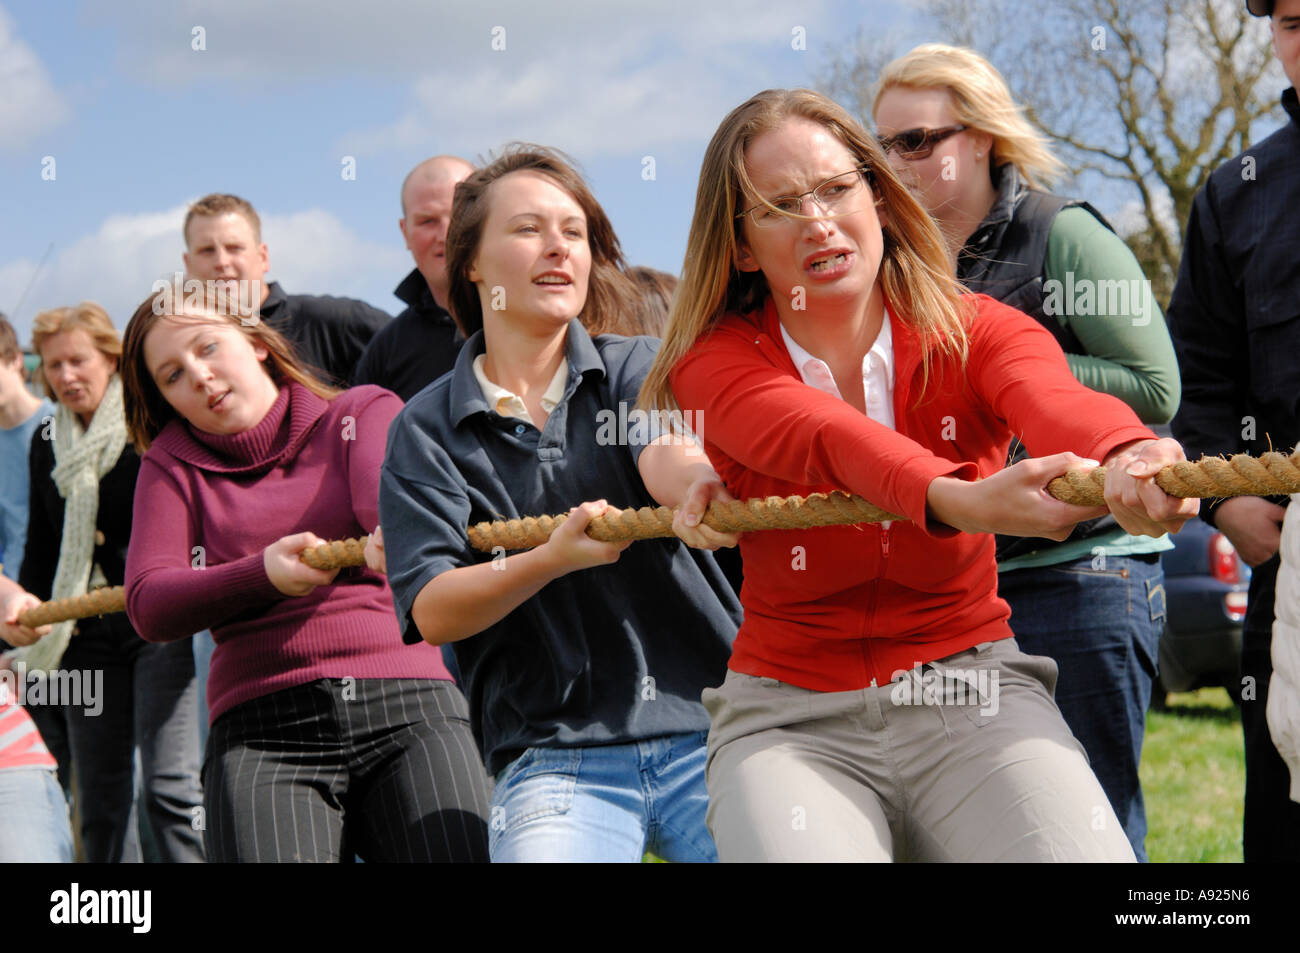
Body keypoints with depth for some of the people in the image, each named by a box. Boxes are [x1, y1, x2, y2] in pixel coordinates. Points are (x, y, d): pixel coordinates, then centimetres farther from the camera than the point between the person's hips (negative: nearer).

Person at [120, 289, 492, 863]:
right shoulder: (173, 464, 19)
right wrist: (263, 573, -16)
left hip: (408, 707, 0)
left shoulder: (362, 412, 16)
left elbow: (387, 490, -9)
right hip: (262, 733, 1)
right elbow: (149, 607, 3)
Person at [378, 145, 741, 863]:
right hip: (553, 756, -1)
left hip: (707, 728, 1)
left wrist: (703, 487, -38)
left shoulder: (637, 367, 10)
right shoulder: (425, 431, 9)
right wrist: (552, 558, -19)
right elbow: (431, 611, -1)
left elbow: (665, 453, -14)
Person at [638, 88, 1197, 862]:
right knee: (801, 848, -30)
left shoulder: (977, 333, -1)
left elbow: (1054, 398, -25)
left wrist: (1128, 458, -50)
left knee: (1082, 849, -25)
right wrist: (957, 499, -46)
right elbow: (821, 436, -24)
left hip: (971, 690, 1)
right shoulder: (716, 365, -2)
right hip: (790, 714, 0)